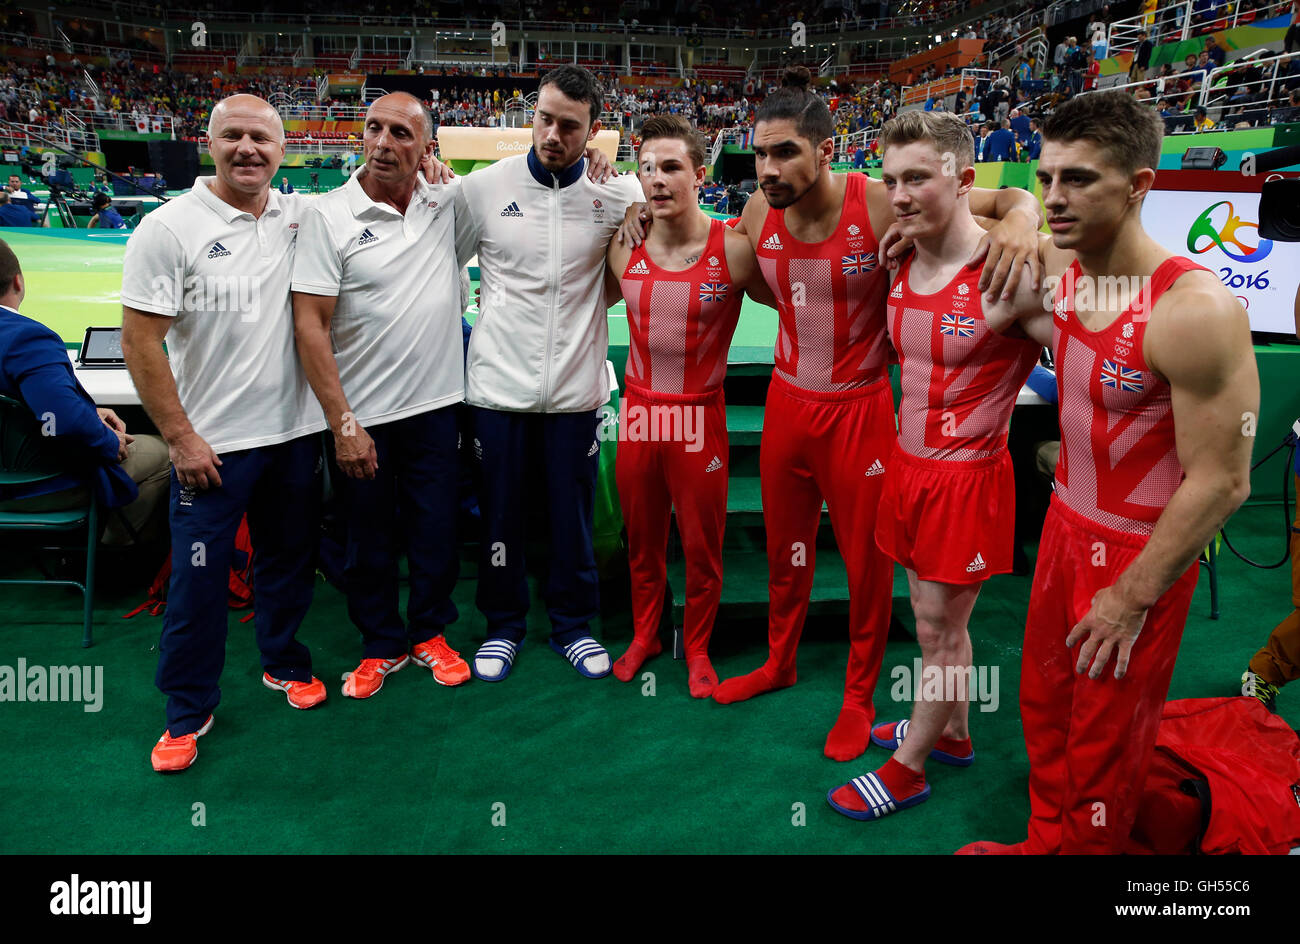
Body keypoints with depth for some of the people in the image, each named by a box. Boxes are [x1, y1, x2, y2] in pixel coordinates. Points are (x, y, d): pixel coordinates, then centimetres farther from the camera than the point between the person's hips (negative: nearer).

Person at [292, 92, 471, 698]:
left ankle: (429, 633, 34)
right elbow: (310, 325, -12)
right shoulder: (327, 215, -8)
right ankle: (382, 645, 32)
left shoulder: (447, 206, 2)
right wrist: (342, 423, -15)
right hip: (362, 415, -2)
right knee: (369, 540, 11)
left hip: (436, 405, 3)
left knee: (437, 531, 12)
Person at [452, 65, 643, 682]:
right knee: (500, 513, 10)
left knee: (573, 515, 10)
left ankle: (573, 624, 30)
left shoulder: (619, 194, -1)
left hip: (576, 388, 0)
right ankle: (504, 623, 30)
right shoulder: (485, 187, 0)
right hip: (498, 383, 0)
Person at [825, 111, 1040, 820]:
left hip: (966, 476, -7)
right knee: (934, 617, 21)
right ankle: (952, 733, 42)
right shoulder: (900, 267, 2)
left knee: (938, 630, 8)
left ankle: (907, 769, 25)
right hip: (908, 462, 7)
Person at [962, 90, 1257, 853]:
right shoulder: (1064, 264, -5)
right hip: (1066, 524, 7)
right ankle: (1045, 840, 43)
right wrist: (1030, 315, 1)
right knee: (1044, 708, 22)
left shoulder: (1195, 309, -26)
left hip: (1141, 555, -7)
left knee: (1105, 748, 12)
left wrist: (1131, 599, -17)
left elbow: (1221, 483, -23)